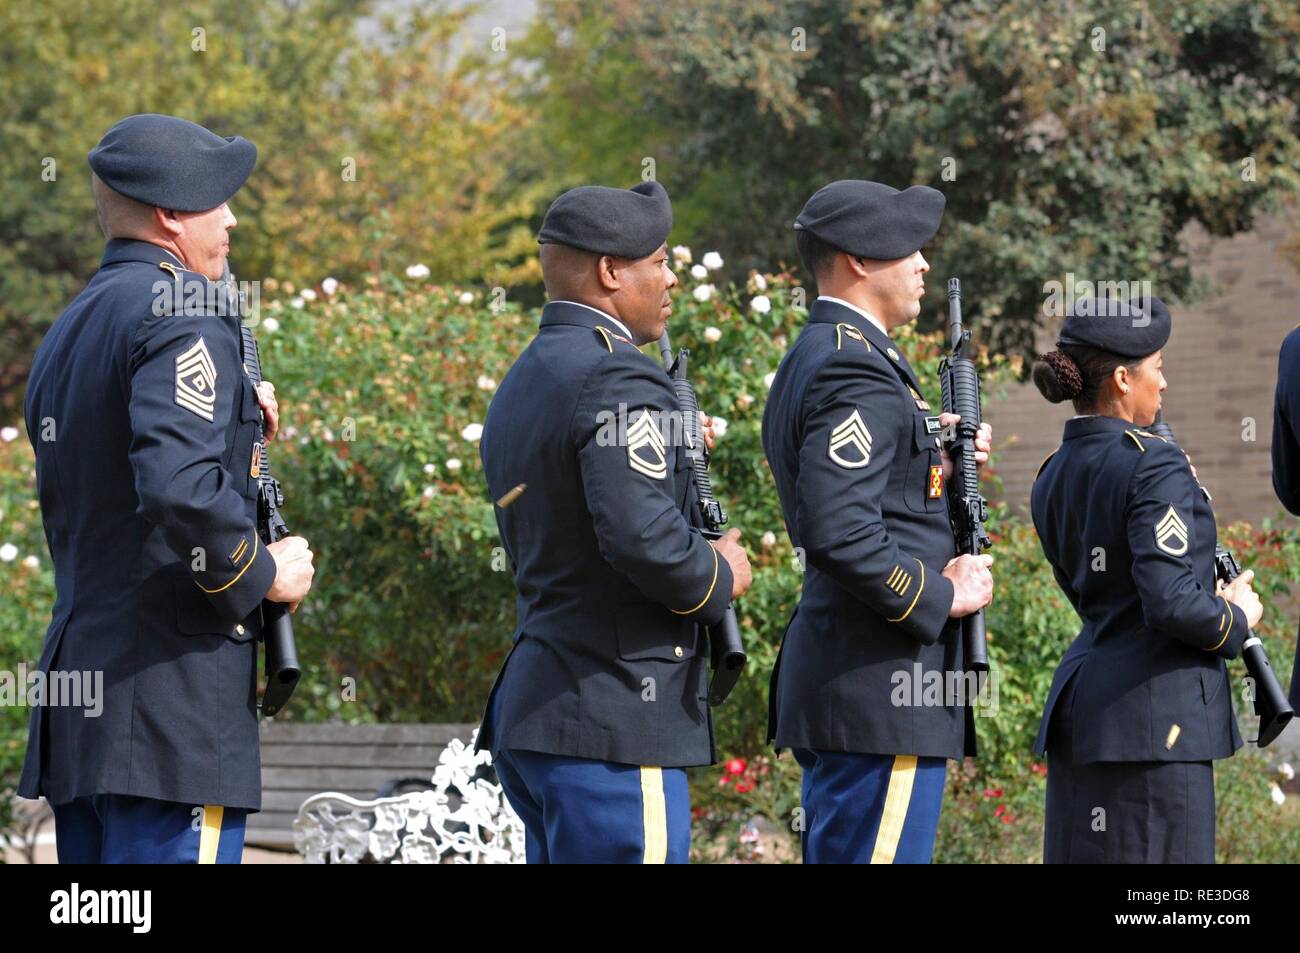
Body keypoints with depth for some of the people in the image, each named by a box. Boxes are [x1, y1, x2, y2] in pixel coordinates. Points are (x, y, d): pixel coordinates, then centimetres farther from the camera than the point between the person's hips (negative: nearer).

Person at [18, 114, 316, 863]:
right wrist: (263, 573, -9)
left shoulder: (66, 332, 18)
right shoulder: (183, 309, -11)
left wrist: (235, 428, 19)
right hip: (172, 708, -9)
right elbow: (179, 489, -25)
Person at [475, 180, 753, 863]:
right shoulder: (619, 378, -14)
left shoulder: (517, 389, 17)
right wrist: (720, 577, -7)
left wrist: (674, 458, 18)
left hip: (530, 713, 10)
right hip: (613, 721, -10)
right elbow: (642, 537, -25)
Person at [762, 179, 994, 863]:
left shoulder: (812, 360, 18)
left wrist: (939, 464, 10)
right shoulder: (857, 370, -16)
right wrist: (942, 596, -15)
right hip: (881, 695, -11)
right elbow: (839, 535, -26)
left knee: (835, 852, 13)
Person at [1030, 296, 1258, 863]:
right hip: (1154, 710, -8)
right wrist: (1237, 619, -4)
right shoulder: (1155, 468, -14)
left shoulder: (1053, 478, 12)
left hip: (1078, 706, 8)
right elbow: (1171, 602, -22)